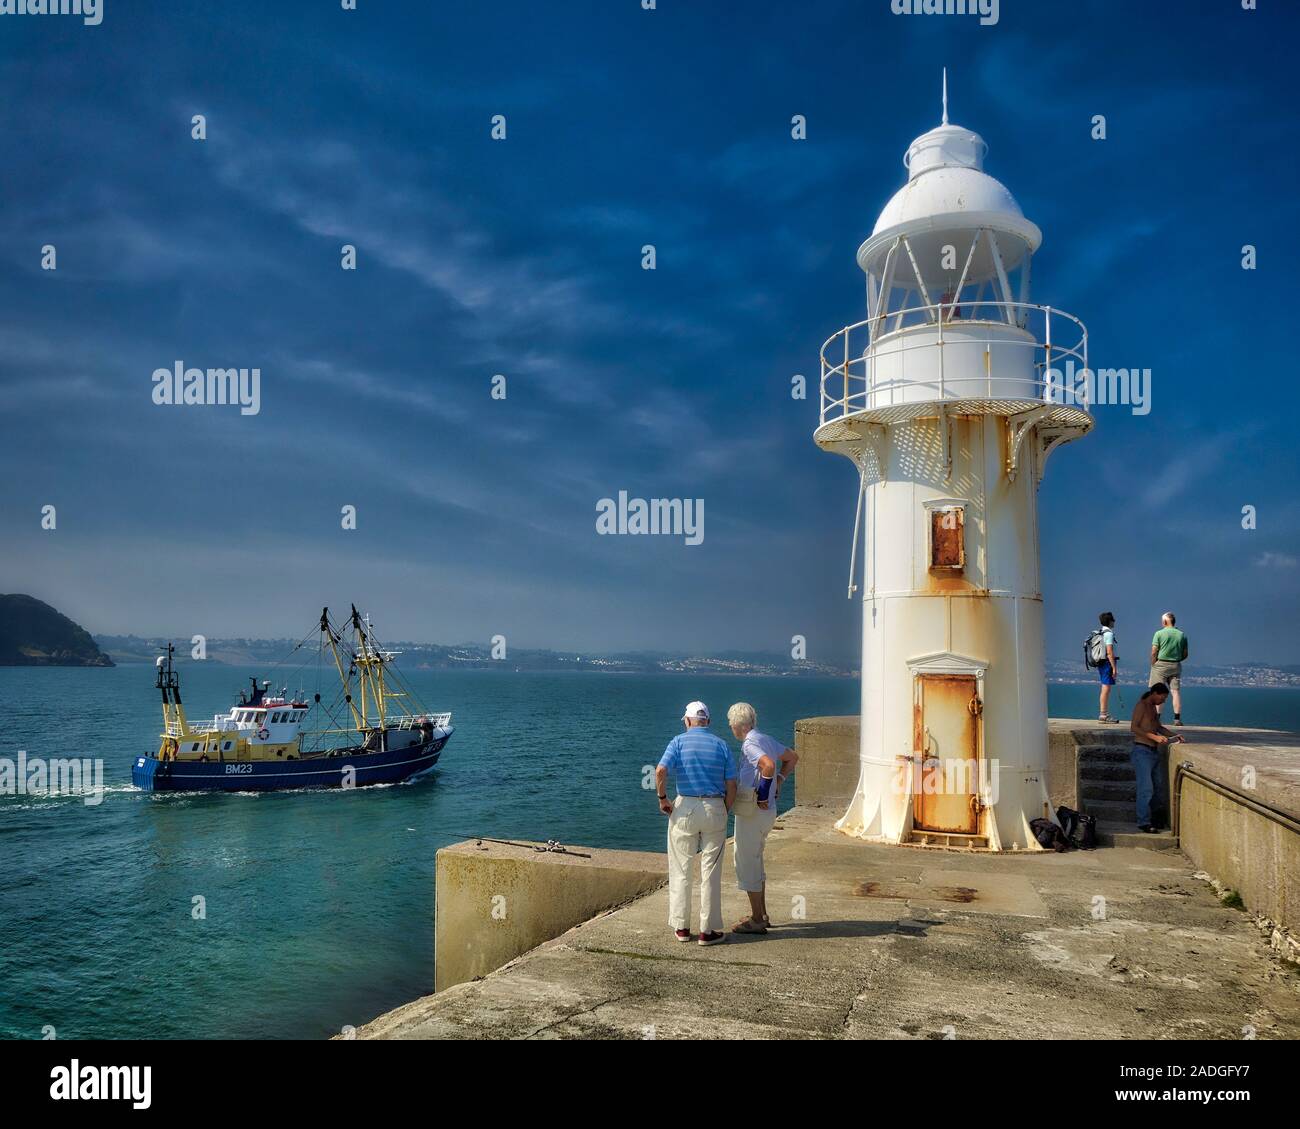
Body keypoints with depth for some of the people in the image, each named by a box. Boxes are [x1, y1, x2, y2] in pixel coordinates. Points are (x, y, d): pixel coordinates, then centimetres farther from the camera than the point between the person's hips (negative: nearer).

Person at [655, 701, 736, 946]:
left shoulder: (679, 741, -1)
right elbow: (731, 786, 0)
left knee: (681, 871, 10)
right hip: (715, 808, 1)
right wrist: (724, 812, 12)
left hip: (685, 808, -1)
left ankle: (681, 927, 15)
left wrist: (662, 798, -4)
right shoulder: (721, 745, 4)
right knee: (711, 873, 6)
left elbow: (660, 771, -17)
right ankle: (708, 930, 9)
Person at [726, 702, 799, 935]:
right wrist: (778, 780, 18)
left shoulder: (750, 744, -18)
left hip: (752, 812, -10)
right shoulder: (766, 739, 10)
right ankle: (762, 915, 28)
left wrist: (763, 792, -24)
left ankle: (756, 921, 7)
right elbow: (792, 757, 23)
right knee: (755, 862, 20)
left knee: (747, 864, 1)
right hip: (767, 811, 10)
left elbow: (769, 765, -36)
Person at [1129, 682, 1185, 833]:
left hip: (1154, 751, 9)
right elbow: (1133, 727, -18)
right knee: (1146, 788, -12)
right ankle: (1144, 822, -10)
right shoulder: (1141, 706, -9)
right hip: (1142, 751, -9)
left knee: (1159, 786, 9)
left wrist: (1174, 735, 16)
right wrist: (1154, 737, -24)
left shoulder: (1153, 707, 19)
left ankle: (1156, 819, 18)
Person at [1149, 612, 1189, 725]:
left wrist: (1153, 664, 1)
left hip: (1161, 664, -4)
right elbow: (1185, 654, 7)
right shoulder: (1182, 635, 6)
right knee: (1176, 691, 4)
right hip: (1176, 665, 4)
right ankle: (1177, 718, 2)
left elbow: (1154, 652, -10)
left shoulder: (1159, 634, -6)